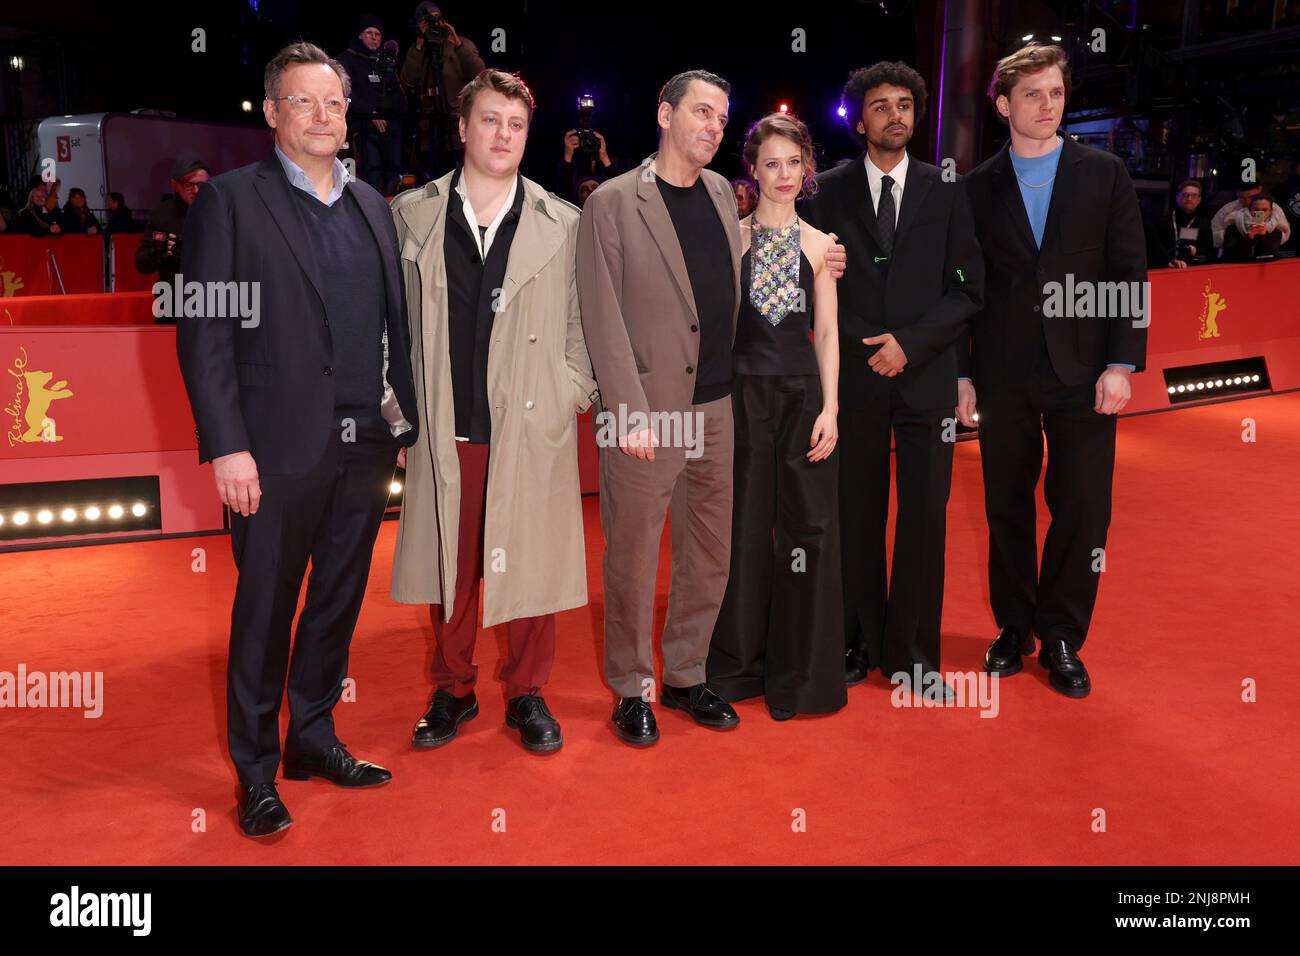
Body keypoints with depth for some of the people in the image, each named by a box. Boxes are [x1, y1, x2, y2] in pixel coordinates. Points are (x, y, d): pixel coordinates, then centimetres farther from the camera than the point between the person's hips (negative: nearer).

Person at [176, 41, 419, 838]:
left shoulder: (372, 206, 13)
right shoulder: (231, 200, -2)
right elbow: (204, 333, -7)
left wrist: (406, 419, 8)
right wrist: (227, 446, -14)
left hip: (366, 443, 5)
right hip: (278, 445, -5)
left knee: (339, 601, 14)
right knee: (265, 611, 6)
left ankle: (314, 738, 31)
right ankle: (257, 770, 21)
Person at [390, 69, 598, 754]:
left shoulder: (562, 224, 4)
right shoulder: (411, 215, 6)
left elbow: (580, 323, 9)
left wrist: (576, 392, 1)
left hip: (534, 428, 0)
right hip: (444, 432, 1)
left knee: (530, 565, 6)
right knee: (447, 567, 9)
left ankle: (526, 694, 25)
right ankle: (453, 690, 29)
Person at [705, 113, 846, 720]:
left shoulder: (818, 244, 8)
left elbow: (827, 331, 6)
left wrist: (829, 407, -3)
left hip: (802, 393, 1)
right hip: (743, 391, -1)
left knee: (807, 527, 2)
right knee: (744, 527, 6)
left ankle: (799, 672, 17)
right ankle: (739, 664, 22)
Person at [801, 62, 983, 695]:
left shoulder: (945, 191, 7)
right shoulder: (829, 192, 5)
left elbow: (969, 288, 2)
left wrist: (910, 343, -9)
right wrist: (865, 347, -9)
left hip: (927, 376, 1)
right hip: (855, 378, 0)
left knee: (925, 515, 1)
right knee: (858, 516, 6)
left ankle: (912, 653, 13)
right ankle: (861, 642, 20)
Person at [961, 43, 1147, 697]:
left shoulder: (1105, 175, 6)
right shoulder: (978, 188, 6)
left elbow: (1130, 274, 3)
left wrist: (1121, 364, -6)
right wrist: (961, 373, 1)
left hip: (1083, 374, 0)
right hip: (1003, 376, 1)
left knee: (1084, 512, -1)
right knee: (1007, 510, 8)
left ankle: (1061, 639, 16)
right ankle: (1014, 629, 24)